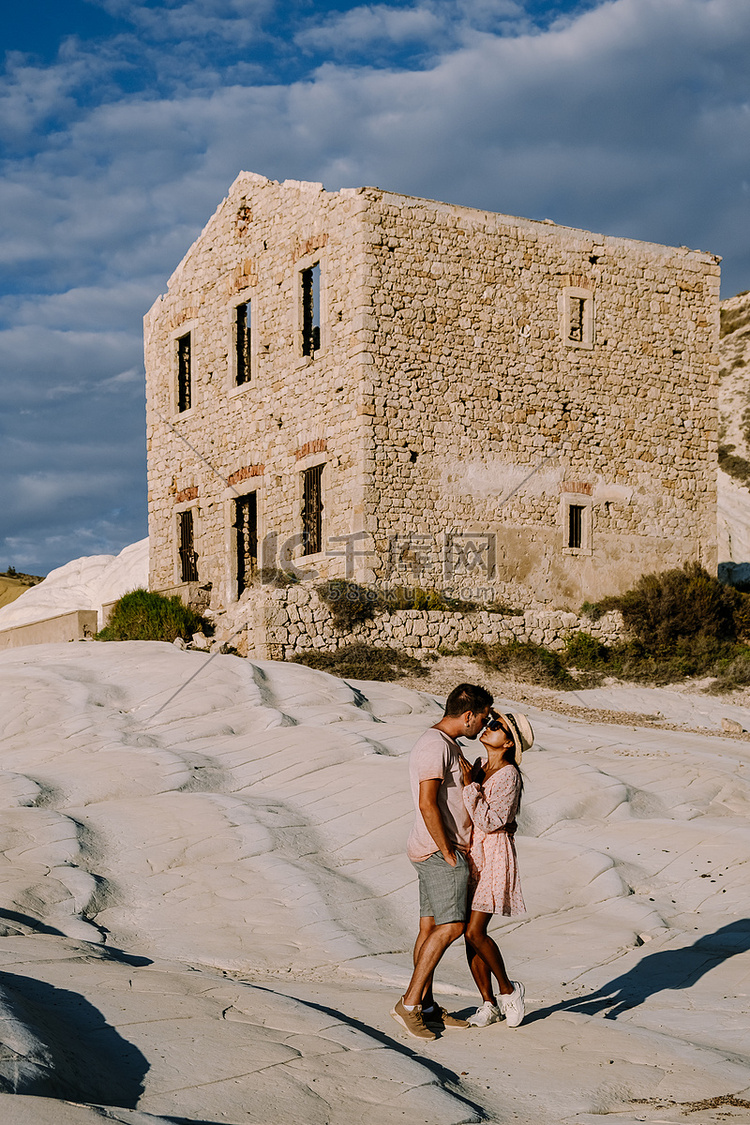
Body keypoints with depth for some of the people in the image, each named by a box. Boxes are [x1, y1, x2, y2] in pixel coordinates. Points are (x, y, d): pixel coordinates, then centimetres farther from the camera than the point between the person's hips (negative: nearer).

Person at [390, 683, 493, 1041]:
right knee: (450, 926, -14)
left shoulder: (449, 745, 17)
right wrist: (448, 853, -20)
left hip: (443, 851, 10)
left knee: (431, 927, 10)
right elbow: (428, 804, -23)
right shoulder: (435, 745, -17)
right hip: (440, 851, -10)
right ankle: (408, 1004, -13)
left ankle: (426, 1006, 15)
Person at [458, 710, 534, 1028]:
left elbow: (490, 821, -21)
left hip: (493, 855, -7)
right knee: (470, 934, 4)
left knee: (474, 932, -13)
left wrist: (470, 785, -22)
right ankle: (489, 1005, 13)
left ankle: (508, 990, 9)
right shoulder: (479, 766, 9)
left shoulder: (509, 775, -14)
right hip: (468, 853, 8)